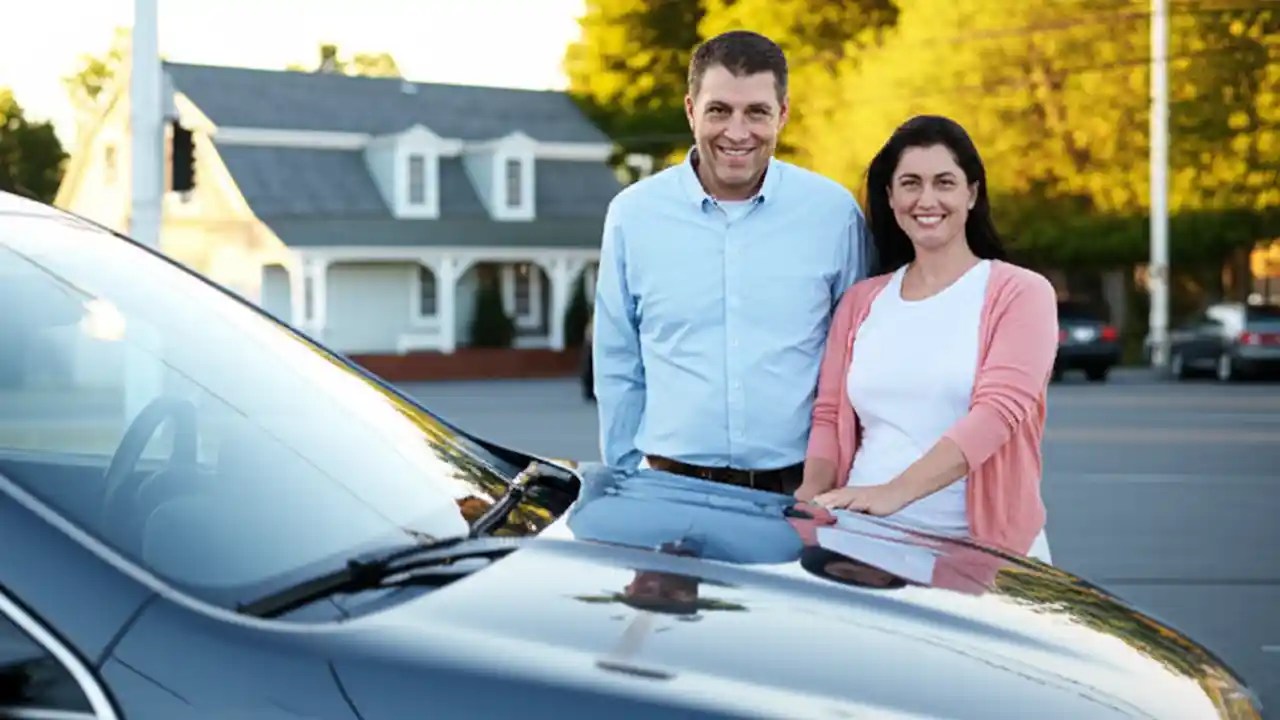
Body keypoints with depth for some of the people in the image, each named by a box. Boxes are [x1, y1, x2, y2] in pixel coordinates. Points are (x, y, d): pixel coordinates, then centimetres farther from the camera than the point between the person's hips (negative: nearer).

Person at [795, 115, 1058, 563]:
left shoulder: (1020, 294, -2)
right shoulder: (861, 301, 13)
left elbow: (997, 412, -15)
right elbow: (829, 416, 12)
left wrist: (896, 491, -28)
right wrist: (811, 495, -10)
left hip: (982, 547, -3)